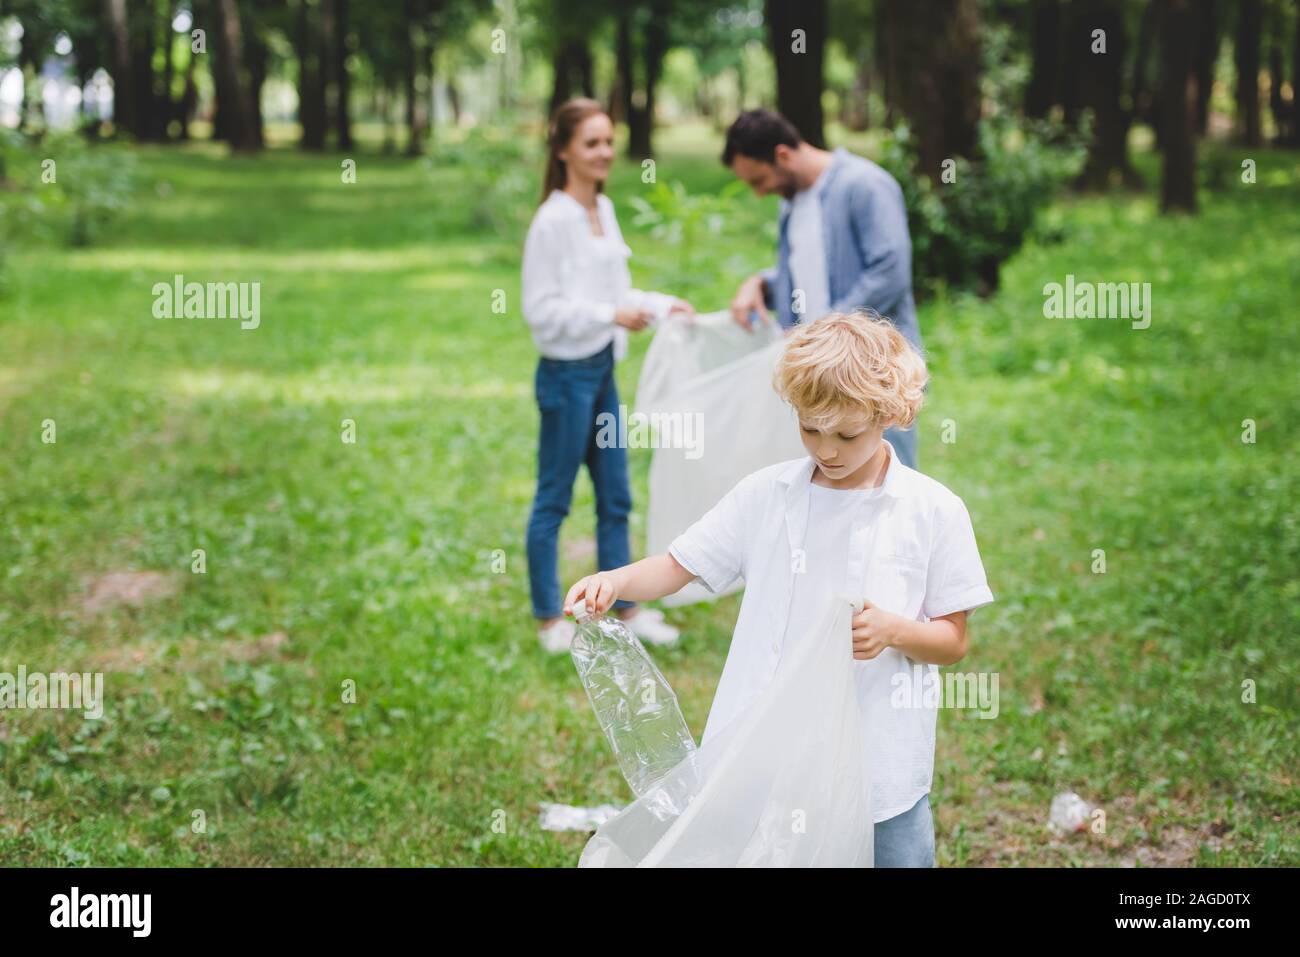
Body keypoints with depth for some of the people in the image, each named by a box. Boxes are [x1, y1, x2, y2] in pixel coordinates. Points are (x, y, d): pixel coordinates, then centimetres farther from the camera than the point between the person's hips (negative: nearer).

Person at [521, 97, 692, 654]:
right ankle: (549, 620, 15)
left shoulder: (604, 210, 9)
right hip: (567, 373, -8)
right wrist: (612, 315, -22)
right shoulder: (553, 221, -16)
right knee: (554, 499, 4)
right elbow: (542, 310, -18)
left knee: (615, 498, 14)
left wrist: (661, 306, 4)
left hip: (603, 369, 8)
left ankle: (626, 608, 24)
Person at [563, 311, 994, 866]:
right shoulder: (765, 495, 2)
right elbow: (678, 567, 6)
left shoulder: (934, 512, -4)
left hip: (880, 773, -1)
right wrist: (616, 580, -14)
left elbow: (954, 641, 1)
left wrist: (893, 630, -20)